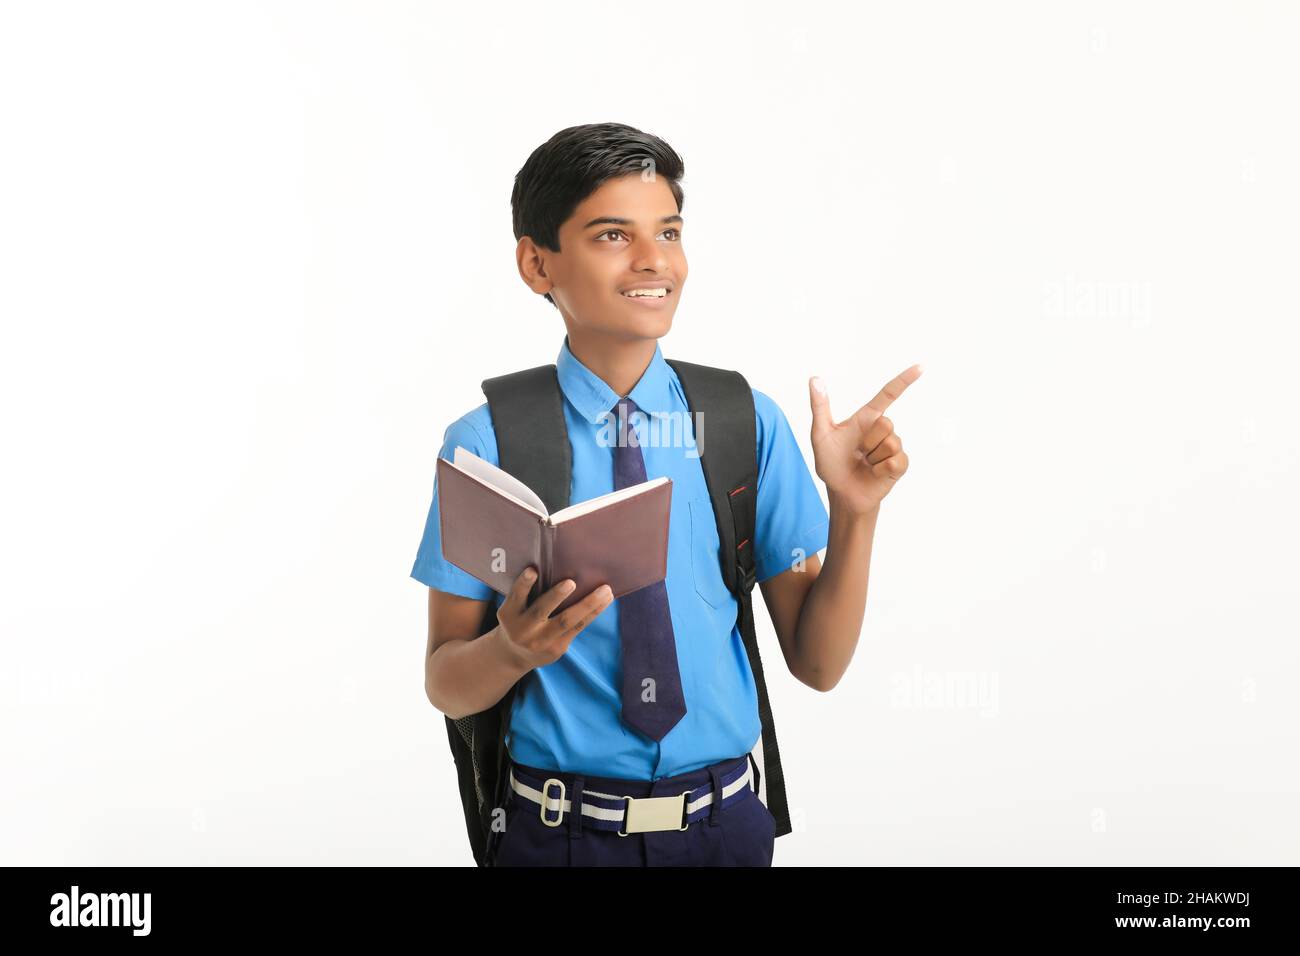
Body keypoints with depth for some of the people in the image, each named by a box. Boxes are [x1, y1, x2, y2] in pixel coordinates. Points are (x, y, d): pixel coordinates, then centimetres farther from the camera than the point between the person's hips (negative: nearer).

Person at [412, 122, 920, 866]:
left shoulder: (748, 422, -6)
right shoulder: (487, 443, -11)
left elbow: (817, 663, -3)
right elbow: (445, 684, -5)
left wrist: (854, 513, -17)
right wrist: (514, 648, -25)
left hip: (725, 825, 2)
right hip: (561, 831, -1)